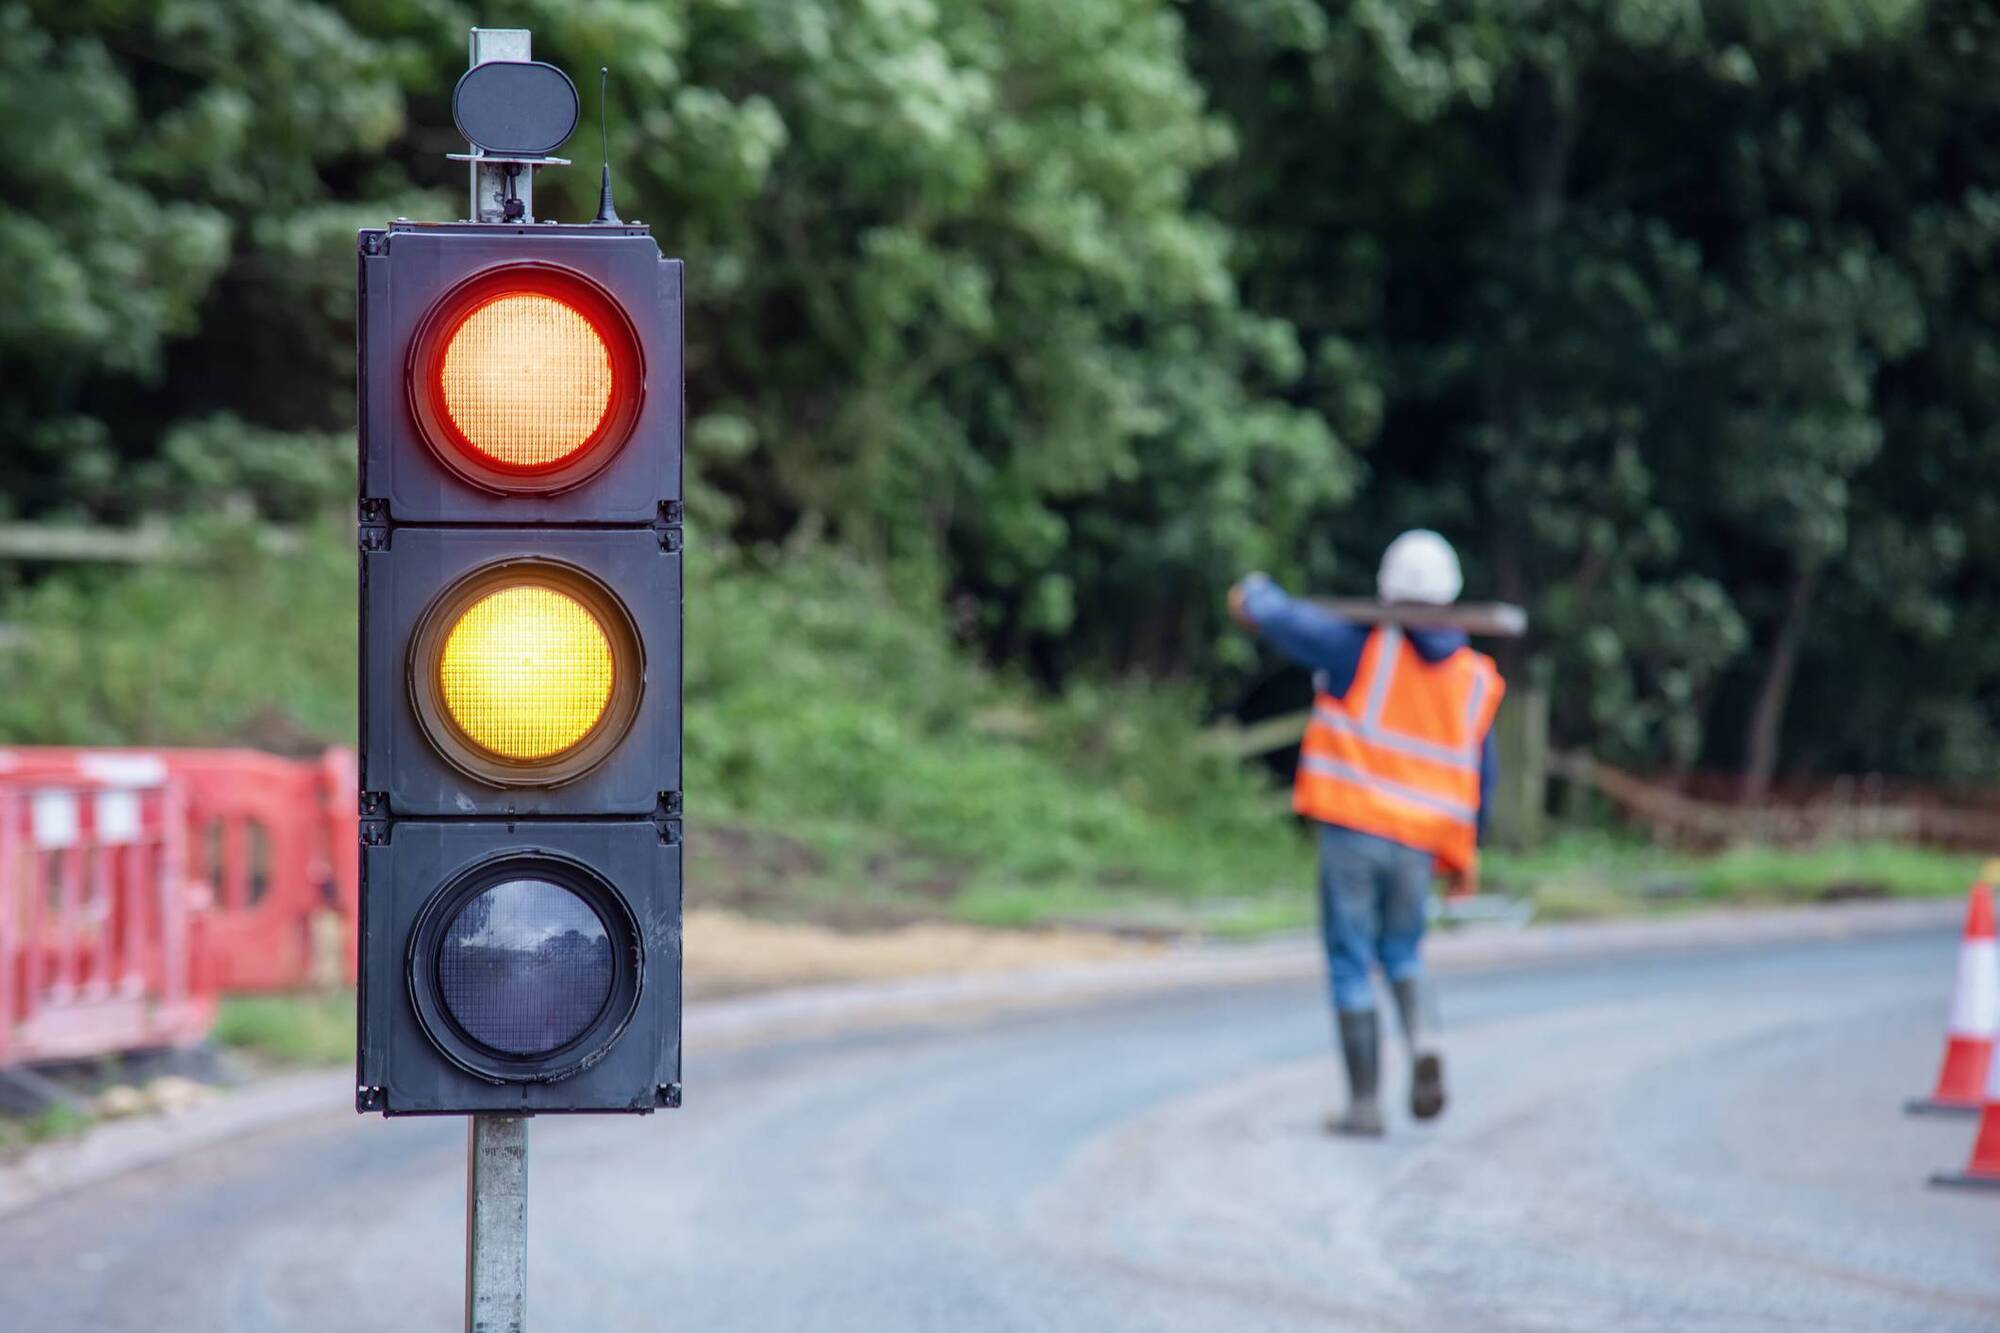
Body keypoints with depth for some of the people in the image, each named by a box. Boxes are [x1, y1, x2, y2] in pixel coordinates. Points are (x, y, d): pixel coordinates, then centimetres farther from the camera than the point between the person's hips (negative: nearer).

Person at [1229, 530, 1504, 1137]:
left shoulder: (1364, 647, -6)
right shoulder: (1473, 680, 6)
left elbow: (1281, 618, -3)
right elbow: (1477, 776, 12)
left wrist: (1255, 594, 21)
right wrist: (1465, 852, 23)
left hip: (1352, 830, -4)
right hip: (1418, 843, 4)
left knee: (1351, 966, 4)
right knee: (1402, 955, 21)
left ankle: (1365, 1102, 3)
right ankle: (1423, 1043, -9)